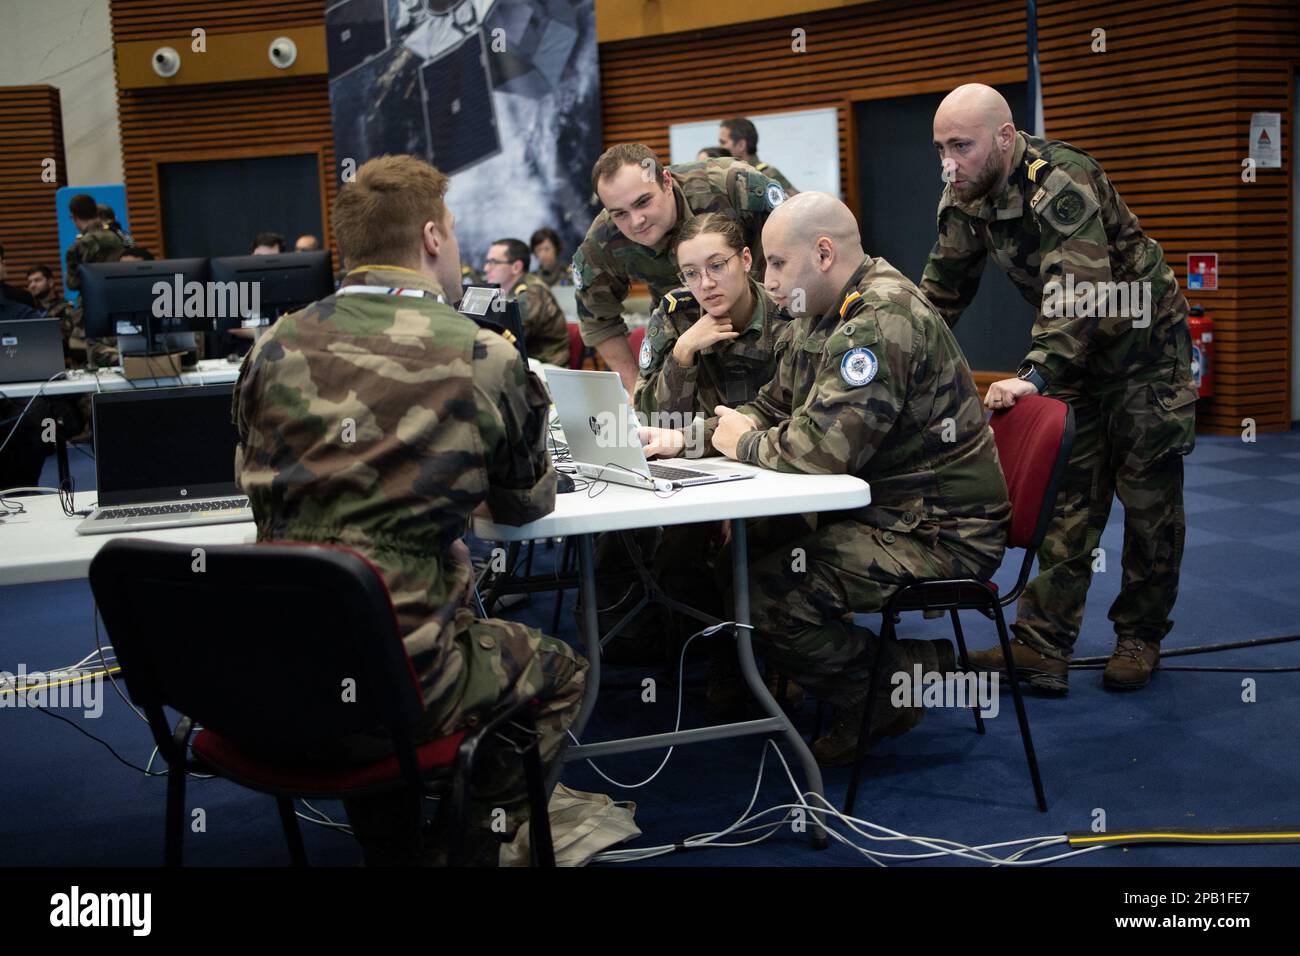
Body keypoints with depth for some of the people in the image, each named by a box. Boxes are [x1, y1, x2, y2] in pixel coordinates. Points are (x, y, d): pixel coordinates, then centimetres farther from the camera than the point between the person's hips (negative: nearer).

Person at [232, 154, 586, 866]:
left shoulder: (272, 351, 3)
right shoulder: (486, 359, -7)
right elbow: (527, 505, 9)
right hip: (390, 686, -4)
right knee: (560, 673, 22)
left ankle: (396, 848, 40)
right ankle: (477, 847, 23)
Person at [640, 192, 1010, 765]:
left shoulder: (882, 325, -23)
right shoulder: (818, 319, 11)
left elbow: (818, 449, -29)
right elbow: (773, 411, 18)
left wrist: (744, 443, -9)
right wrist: (684, 438, 2)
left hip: (939, 533, -11)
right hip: (881, 510, 11)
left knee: (759, 591, -23)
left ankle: (888, 691, 1)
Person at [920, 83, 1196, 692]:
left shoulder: (1060, 185, -31)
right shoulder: (964, 196, -6)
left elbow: (1077, 292, -40)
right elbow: (943, 287, 2)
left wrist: (1036, 374, -49)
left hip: (1143, 343, -7)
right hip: (1072, 349, 7)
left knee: (1148, 494, 2)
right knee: (1067, 496, 2)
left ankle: (1141, 636, 17)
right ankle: (1043, 647, -1)